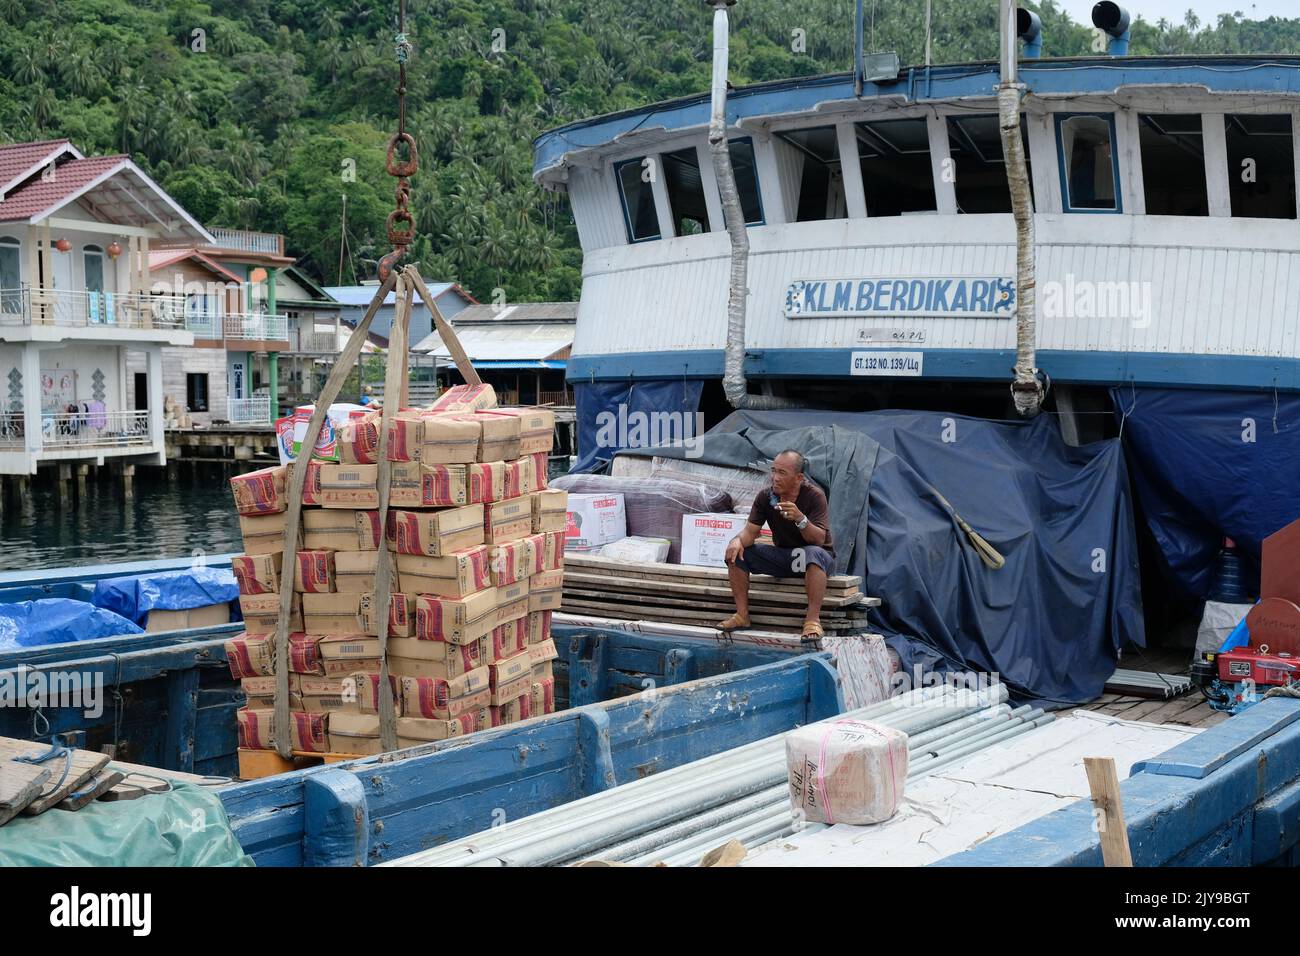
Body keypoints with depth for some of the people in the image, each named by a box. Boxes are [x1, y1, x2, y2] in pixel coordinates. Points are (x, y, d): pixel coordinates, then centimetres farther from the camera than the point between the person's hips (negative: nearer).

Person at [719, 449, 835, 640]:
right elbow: (751, 531, -7)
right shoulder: (765, 496, -5)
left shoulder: (814, 496, -19)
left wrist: (800, 519, -44)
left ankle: (813, 619, -40)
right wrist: (737, 540, -31)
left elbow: (819, 540, -26)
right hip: (782, 556, 5)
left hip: (820, 555, -5)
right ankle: (742, 614, -12)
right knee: (736, 552, -13)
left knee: (813, 554, -41)